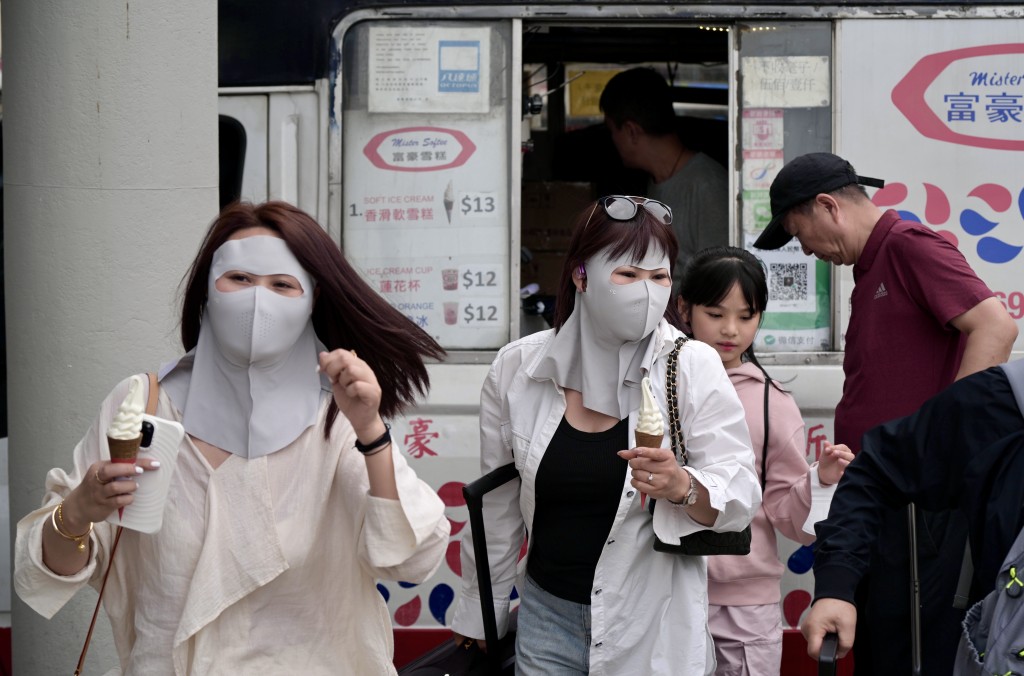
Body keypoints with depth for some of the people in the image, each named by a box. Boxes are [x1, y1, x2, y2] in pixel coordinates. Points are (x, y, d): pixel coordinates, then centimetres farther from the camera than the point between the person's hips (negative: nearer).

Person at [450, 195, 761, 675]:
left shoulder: (693, 368, -9)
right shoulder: (517, 369, -4)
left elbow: (740, 496, -12)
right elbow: (498, 509, 7)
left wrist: (683, 488, -32)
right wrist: (480, 615, 14)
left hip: (654, 627, -1)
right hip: (547, 615, 1)